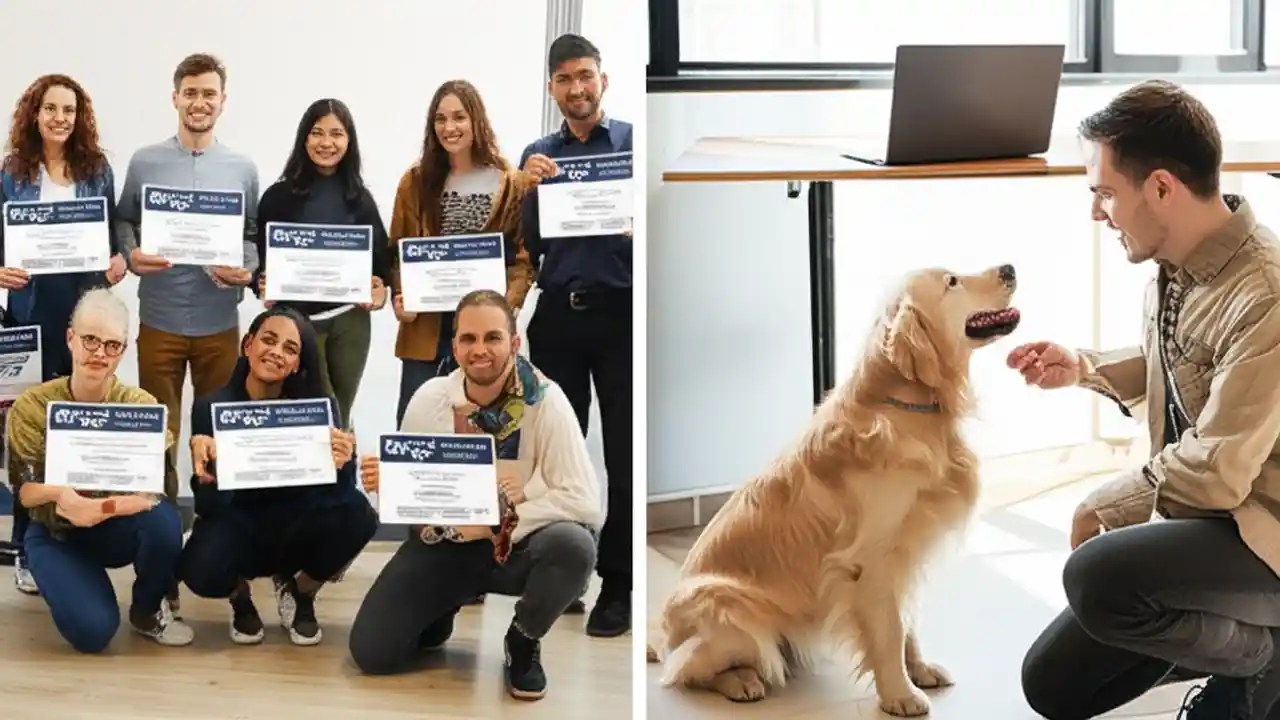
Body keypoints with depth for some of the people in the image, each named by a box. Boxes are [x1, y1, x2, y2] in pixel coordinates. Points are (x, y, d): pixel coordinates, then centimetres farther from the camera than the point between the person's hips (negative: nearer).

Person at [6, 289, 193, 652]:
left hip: (118, 528, 1)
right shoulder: (33, 406, -11)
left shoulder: (141, 404, -12)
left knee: (164, 520, -34)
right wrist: (63, 495, -35)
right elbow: (25, 492, -12)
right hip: (57, 533, -1)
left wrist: (100, 506, -37)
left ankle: (147, 611, -3)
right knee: (93, 629, -26)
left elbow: (154, 490, -19)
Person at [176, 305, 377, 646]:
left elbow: (334, 496, -21)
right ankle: (239, 595, 7)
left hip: (296, 527, 2)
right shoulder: (211, 407, -15)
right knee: (201, 572, -35)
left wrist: (340, 466, -43)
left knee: (357, 515, -30)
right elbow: (210, 506, -19)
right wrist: (206, 470, -41)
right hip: (237, 527, -1)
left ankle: (298, 592, 3)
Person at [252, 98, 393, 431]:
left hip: (350, 319, 3)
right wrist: (262, 285, -19)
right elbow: (260, 258, 0)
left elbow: (381, 254, 12)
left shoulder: (359, 197, 6)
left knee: (340, 418, 13)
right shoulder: (280, 195, -3)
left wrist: (381, 287, -6)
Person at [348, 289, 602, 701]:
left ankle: (524, 641, -4)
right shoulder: (429, 399, -7)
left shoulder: (544, 400, -18)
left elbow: (584, 501, -23)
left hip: (519, 546, -2)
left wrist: (501, 525, -26)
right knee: (372, 651, -12)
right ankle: (446, 606, 23)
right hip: (443, 544, 2)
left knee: (573, 544, -36)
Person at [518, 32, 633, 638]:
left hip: (620, 312, -3)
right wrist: (530, 189, -8)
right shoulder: (537, 155, 12)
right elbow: (525, 247, 7)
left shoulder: (635, 141, 2)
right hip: (557, 315, 3)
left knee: (623, 453, 2)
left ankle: (616, 585, 9)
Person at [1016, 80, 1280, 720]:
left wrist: (1104, 506, -12)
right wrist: (1084, 368, 5)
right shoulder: (1175, 263, 0)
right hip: (1195, 514, 9)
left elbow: (1215, 474, -27)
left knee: (1097, 577, -34)